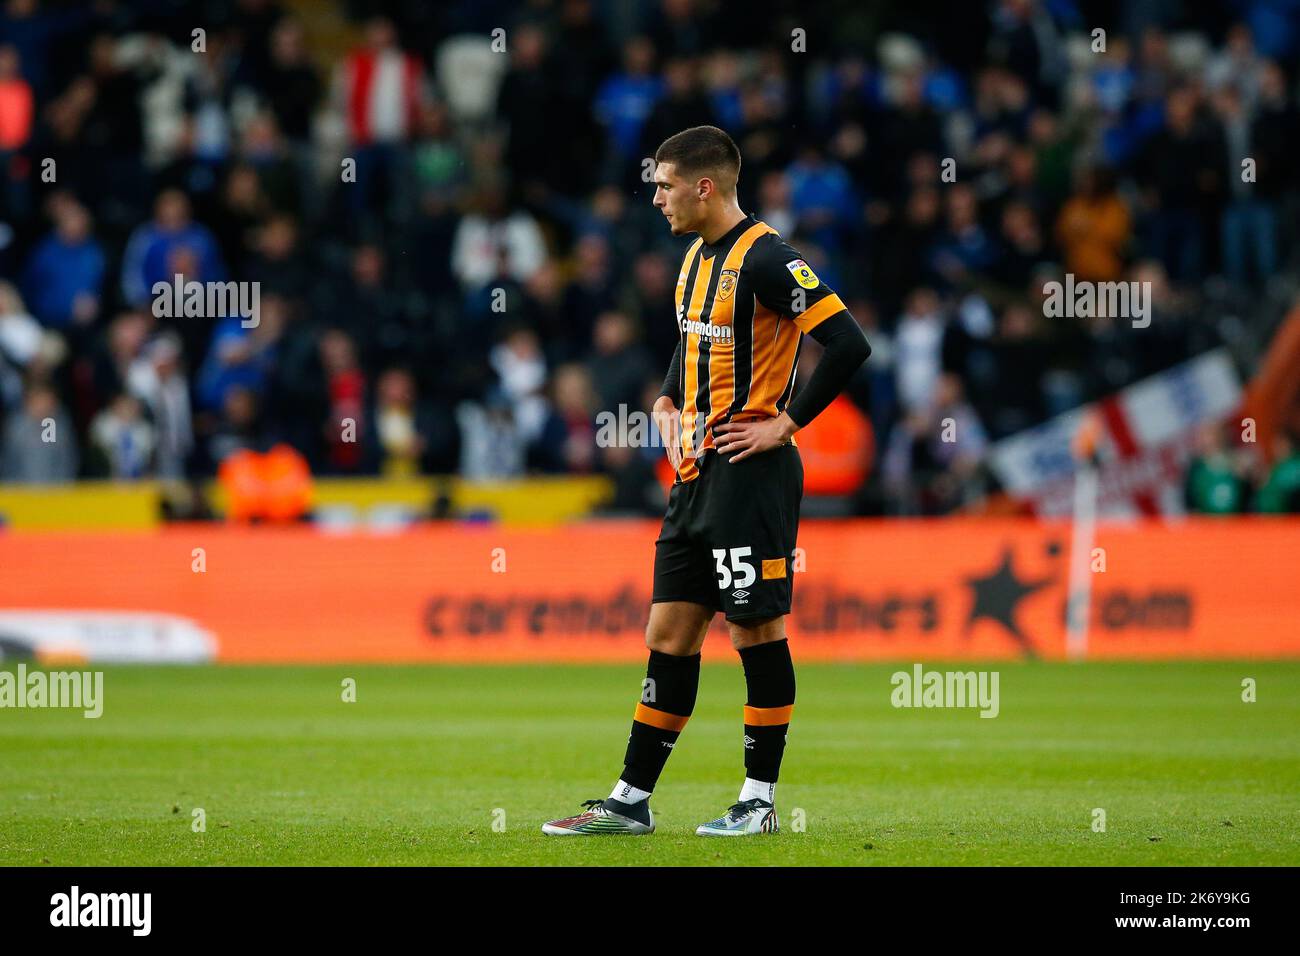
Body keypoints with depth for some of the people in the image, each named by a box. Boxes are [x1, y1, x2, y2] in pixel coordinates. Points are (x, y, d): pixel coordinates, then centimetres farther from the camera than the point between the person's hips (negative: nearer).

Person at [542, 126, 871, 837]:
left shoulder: (764, 258, -14)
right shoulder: (698, 258, 14)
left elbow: (848, 344, -20)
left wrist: (787, 423, -16)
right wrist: (668, 404, 17)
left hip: (749, 472, -9)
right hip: (696, 473, 9)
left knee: (756, 628, -2)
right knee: (670, 631, 8)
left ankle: (760, 800, 6)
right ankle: (630, 802, 11)